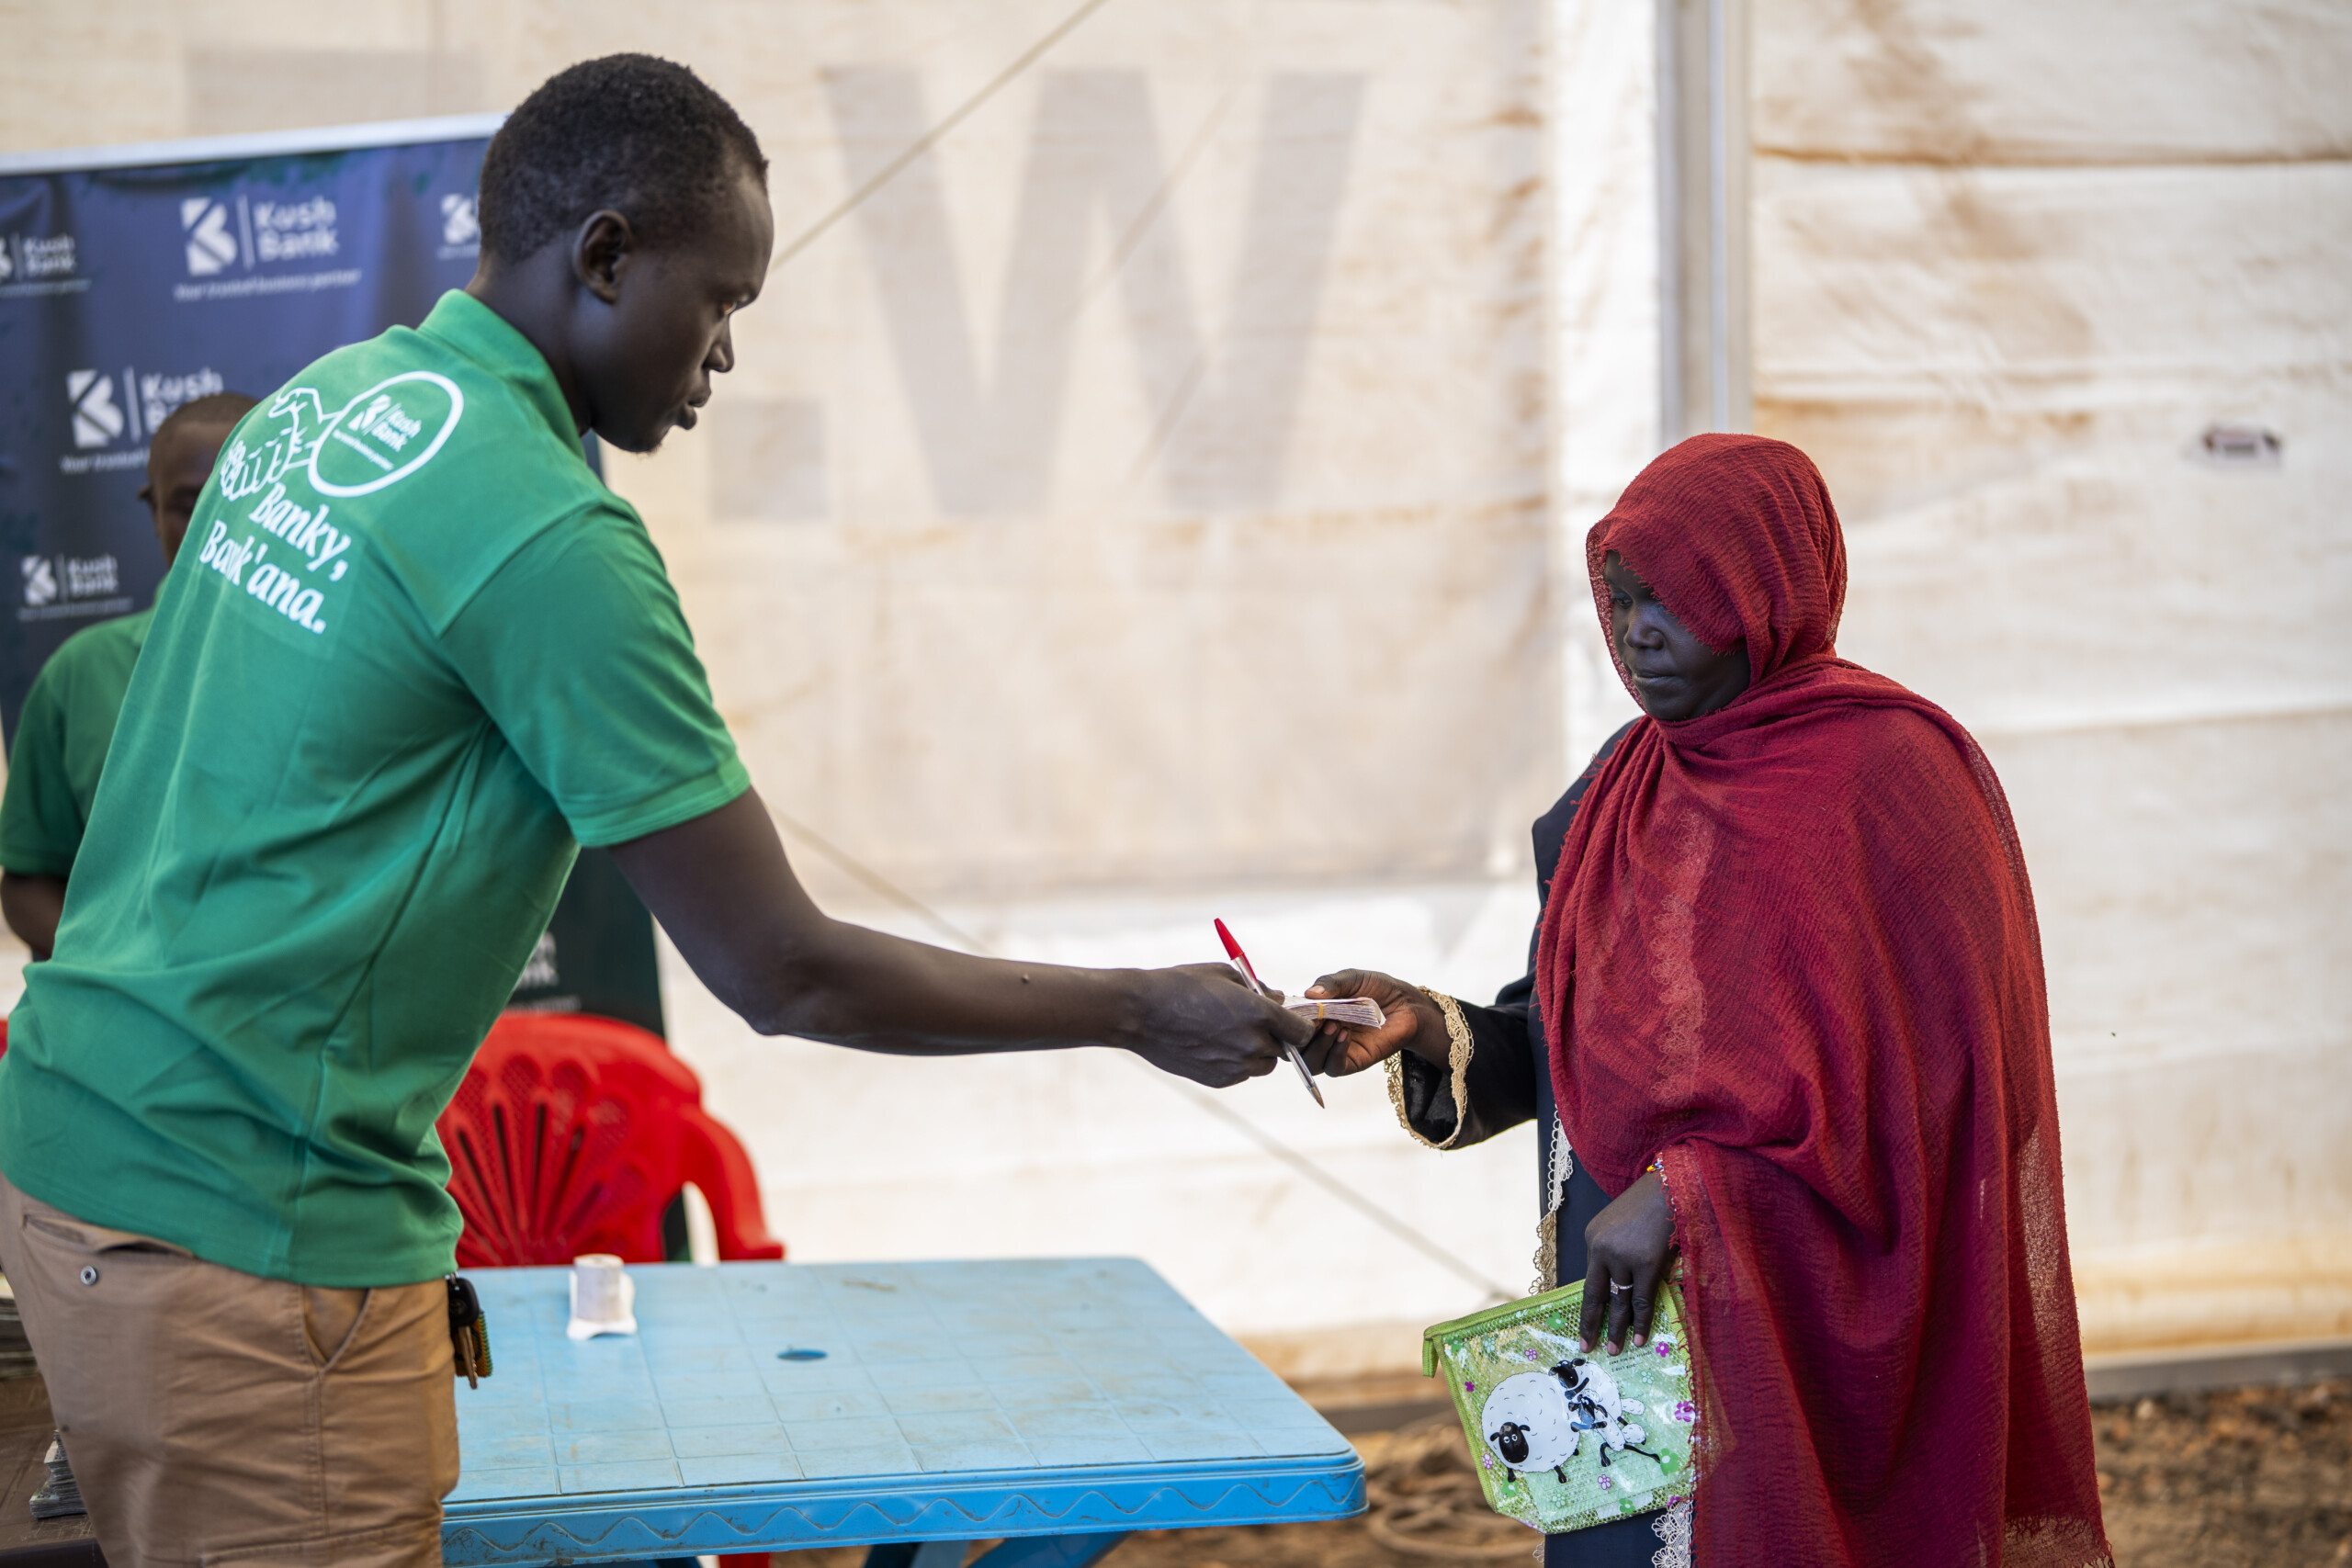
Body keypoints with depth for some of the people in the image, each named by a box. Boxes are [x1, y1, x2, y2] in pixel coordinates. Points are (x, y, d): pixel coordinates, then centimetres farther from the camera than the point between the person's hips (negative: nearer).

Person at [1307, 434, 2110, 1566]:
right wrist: (1429, 1031, -4)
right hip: (1628, 1312, 6)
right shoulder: (1624, 785, 12)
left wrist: (1686, 1190, -23)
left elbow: (1912, 1069, -17)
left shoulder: (1889, 774, -9)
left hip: (1814, 1330, -6)